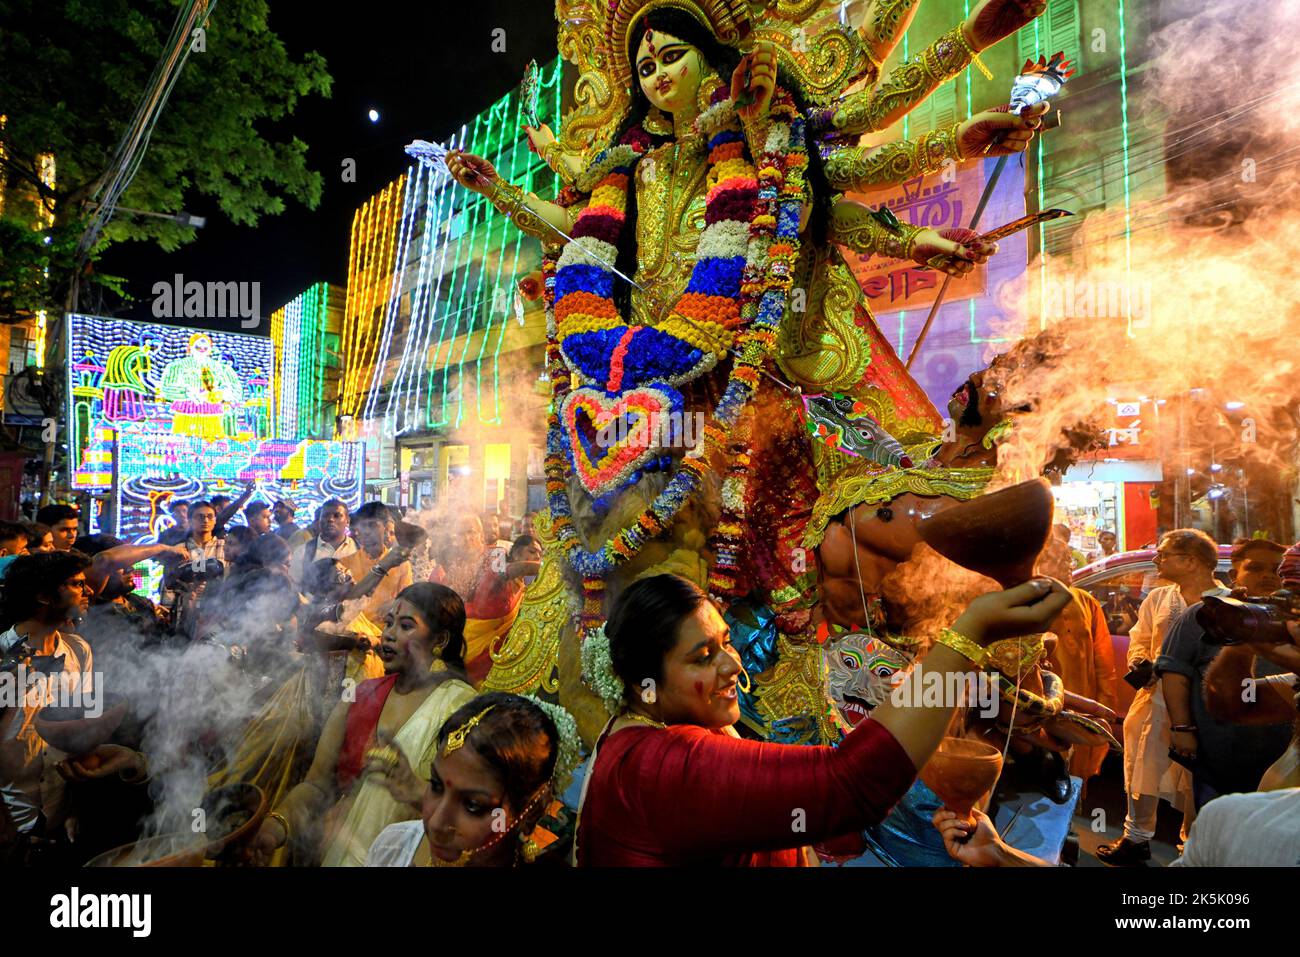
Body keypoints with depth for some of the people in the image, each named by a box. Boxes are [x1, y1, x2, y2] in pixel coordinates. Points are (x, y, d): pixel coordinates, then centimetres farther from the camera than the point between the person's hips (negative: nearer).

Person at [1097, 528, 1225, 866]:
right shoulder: (1157, 598, 9)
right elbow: (1140, 639, 16)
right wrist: (1140, 663, -3)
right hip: (1154, 700, 5)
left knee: (1196, 778, 8)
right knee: (1143, 769, 12)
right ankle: (1136, 837, 28)